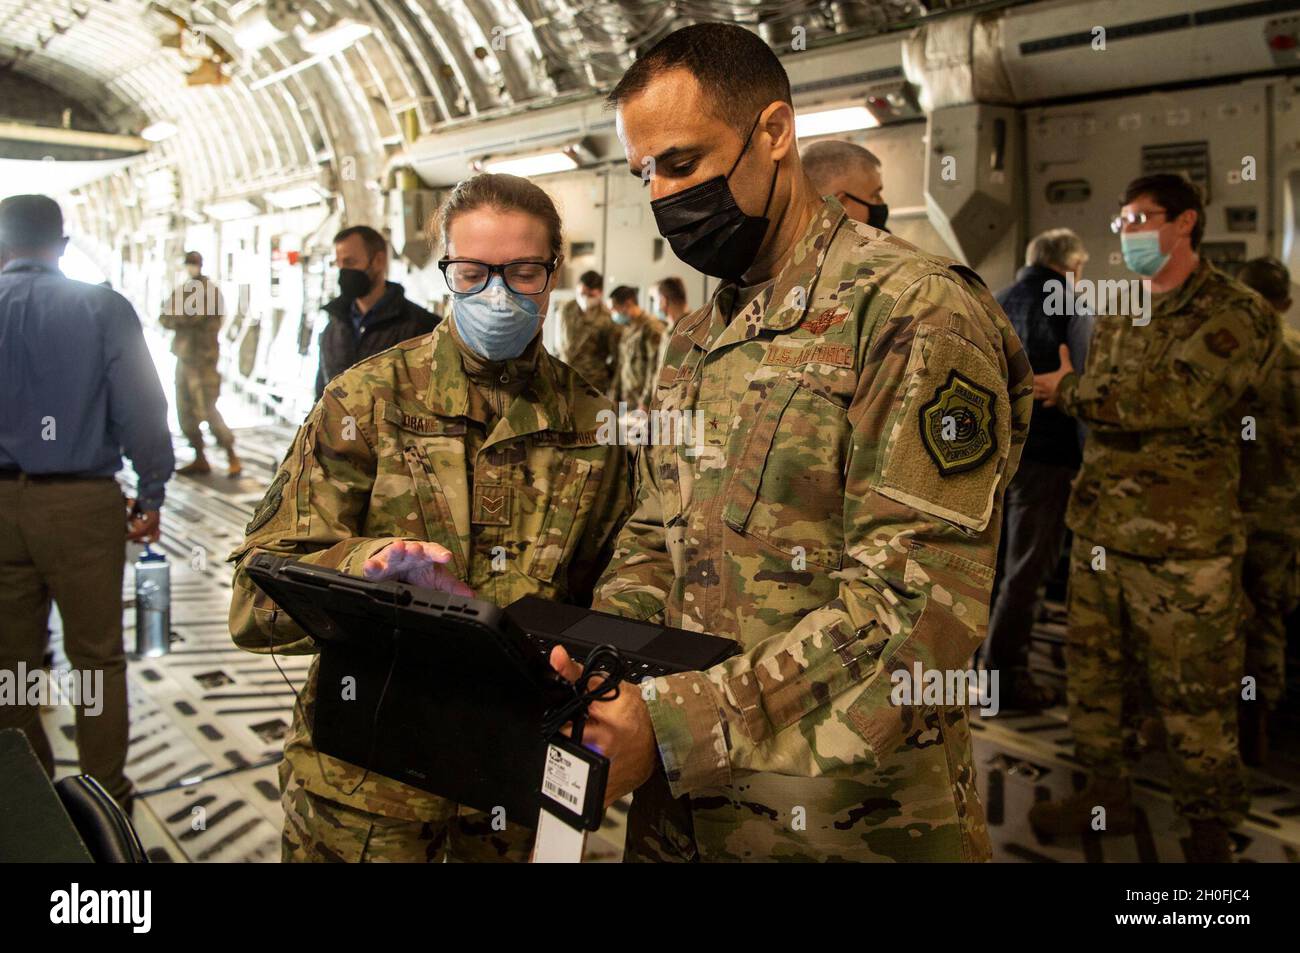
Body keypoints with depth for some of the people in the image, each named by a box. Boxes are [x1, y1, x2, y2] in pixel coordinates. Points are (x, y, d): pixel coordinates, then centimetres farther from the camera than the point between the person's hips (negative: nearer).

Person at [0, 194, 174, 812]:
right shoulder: (103, 308, -5)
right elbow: (140, 408, -8)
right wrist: (150, 494, 1)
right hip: (82, 500, -2)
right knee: (97, 656, 9)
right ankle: (107, 798, 16)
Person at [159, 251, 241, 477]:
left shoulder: (209, 290, -6)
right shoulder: (182, 289, 16)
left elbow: (193, 316, -19)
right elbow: (164, 317, 7)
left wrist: (173, 318, -4)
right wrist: (182, 320, -11)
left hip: (202, 358, -8)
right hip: (184, 356, 8)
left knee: (207, 410, -12)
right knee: (186, 411, 9)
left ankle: (233, 459, -7)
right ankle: (200, 460, 18)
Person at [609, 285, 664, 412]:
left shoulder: (651, 328, -9)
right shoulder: (625, 328, 16)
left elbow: (655, 369, -14)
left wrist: (645, 403, -16)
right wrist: (615, 398, 17)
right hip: (626, 402, 7)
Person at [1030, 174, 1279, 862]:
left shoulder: (1235, 314, -9)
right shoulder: (1115, 316, 14)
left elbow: (1173, 401, -22)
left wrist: (1069, 390, -11)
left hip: (1182, 546, -7)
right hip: (1099, 530, 7)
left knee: (1193, 698, 2)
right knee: (1093, 671, 16)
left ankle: (1210, 831, 18)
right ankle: (1108, 792, 34)